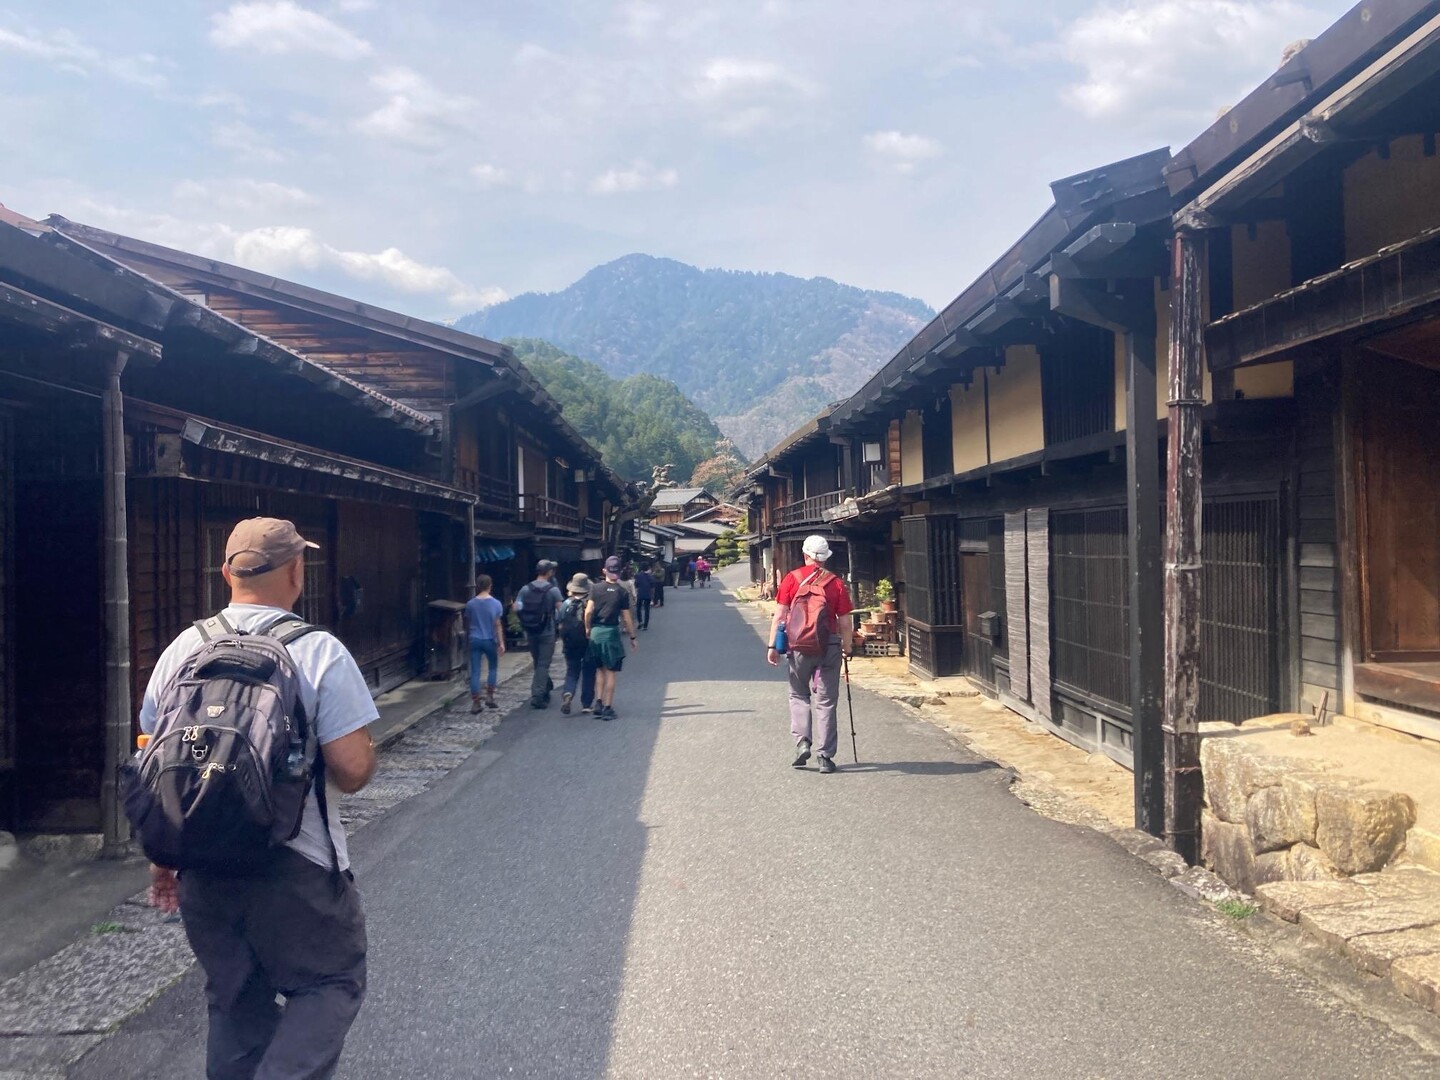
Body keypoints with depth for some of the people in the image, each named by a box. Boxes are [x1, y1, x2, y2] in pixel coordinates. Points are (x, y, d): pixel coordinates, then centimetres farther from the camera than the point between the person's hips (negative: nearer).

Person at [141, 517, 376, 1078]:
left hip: (202, 865, 5)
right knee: (330, 986, 11)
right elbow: (352, 772, -16)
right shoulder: (320, 652, -13)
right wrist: (365, 749, 7)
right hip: (293, 865, -5)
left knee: (235, 1002, 20)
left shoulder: (183, 649, 2)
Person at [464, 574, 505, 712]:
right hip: (490, 640, -1)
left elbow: (467, 624, 10)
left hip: (475, 640, 1)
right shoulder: (496, 604, -6)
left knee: (475, 672, 2)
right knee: (493, 667, 19)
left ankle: (475, 703, -1)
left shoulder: (470, 604, 0)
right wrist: (501, 643, -4)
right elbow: (498, 625, -7)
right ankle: (489, 697, 12)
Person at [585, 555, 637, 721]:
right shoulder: (622, 593, -4)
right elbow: (626, 618, -3)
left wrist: (587, 628, 10)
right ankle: (607, 708, 4)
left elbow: (588, 611, -5)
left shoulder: (596, 588, 0)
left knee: (600, 669, 17)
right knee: (610, 672, 4)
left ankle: (598, 703, 9)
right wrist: (632, 637, 7)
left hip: (595, 632, 3)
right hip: (611, 632, -3)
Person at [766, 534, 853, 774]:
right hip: (830, 645, 0)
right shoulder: (836, 584, -1)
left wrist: (772, 645, 1)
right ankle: (826, 756, 7)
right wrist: (847, 647, 12)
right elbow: (844, 622, -1)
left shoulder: (792, 579, -1)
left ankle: (802, 742, 4)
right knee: (826, 701, 7)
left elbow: (779, 616, -4)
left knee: (799, 695, 19)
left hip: (799, 646, 0)